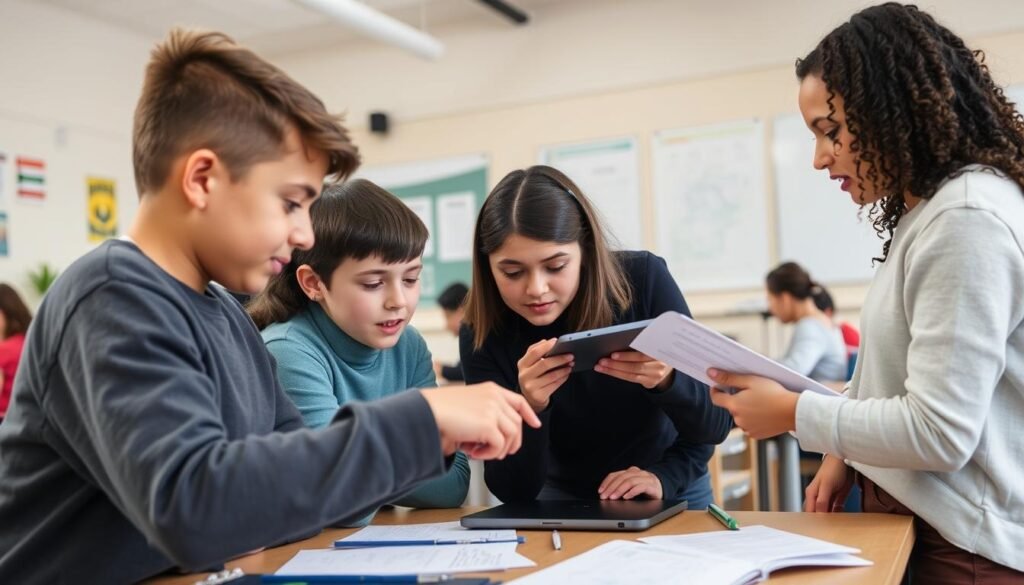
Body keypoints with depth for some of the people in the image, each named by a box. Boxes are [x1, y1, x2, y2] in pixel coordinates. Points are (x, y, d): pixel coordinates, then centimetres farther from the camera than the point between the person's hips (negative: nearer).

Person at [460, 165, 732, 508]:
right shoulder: (483, 336, -17)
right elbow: (513, 493, -18)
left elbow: (717, 425, -12)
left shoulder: (644, 278, -18)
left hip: (672, 493, 2)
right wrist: (529, 408, -34)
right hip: (565, 500, -1)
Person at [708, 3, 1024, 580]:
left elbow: (939, 431, -24)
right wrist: (848, 454, 6)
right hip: (915, 522, 9)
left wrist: (794, 413, -15)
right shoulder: (927, 212, 9)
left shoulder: (967, 217, -20)